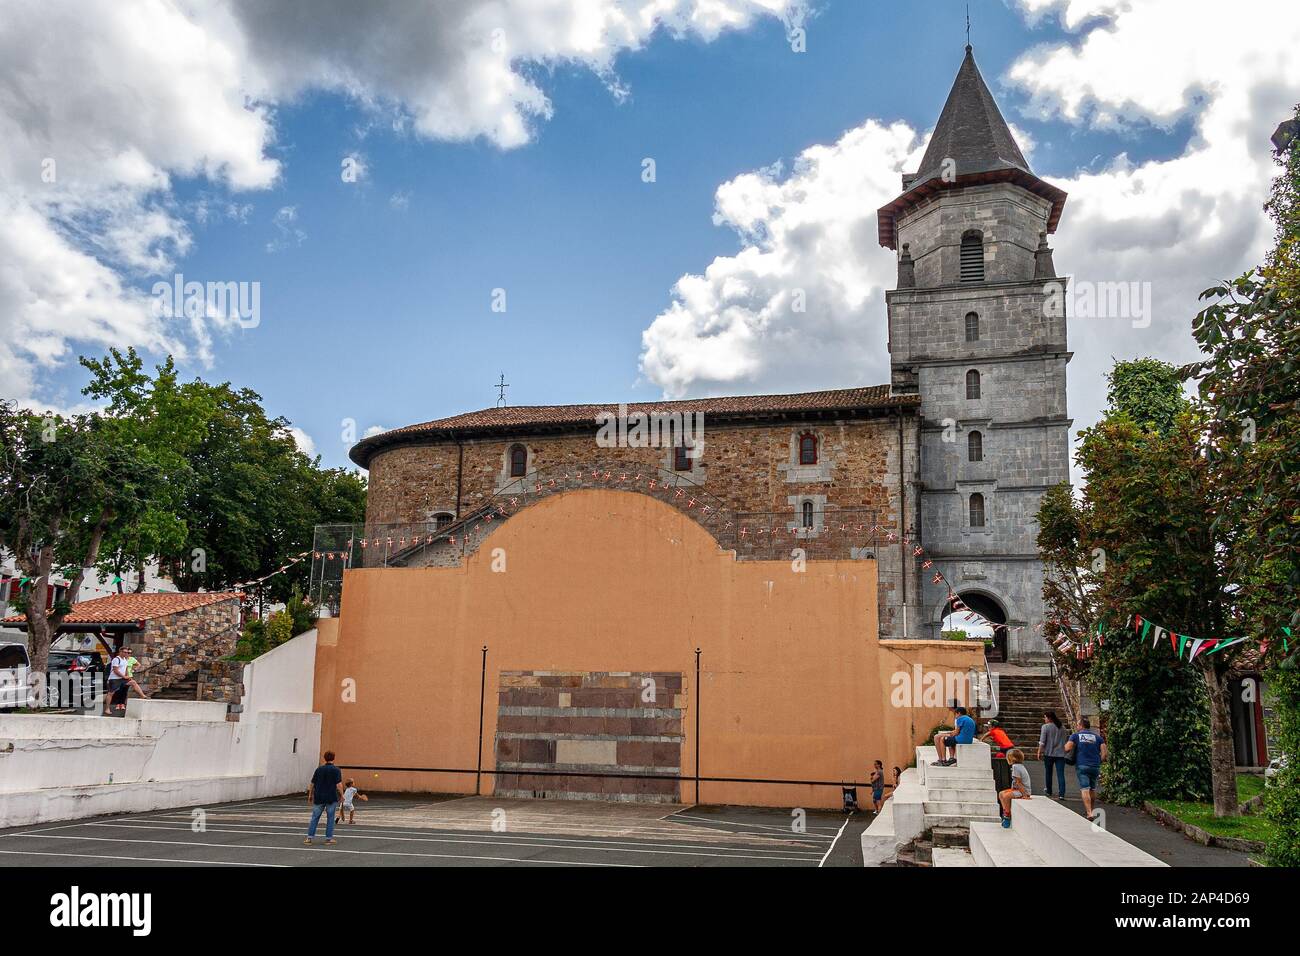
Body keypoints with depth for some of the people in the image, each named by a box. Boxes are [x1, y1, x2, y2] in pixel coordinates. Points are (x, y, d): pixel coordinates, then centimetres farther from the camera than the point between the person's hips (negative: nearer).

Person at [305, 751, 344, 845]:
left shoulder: (319, 769, 4)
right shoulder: (336, 770, -6)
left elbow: (312, 784, 7)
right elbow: (339, 785, -14)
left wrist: (310, 794, 19)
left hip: (319, 797, 3)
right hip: (331, 798, -3)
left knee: (315, 817, 8)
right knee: (330, 818, 7)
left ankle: (310, 837, 4)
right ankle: (329, 838, 9)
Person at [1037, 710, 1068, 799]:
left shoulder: (1045, 727, -7)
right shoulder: (1062, 728, 9)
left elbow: (1042, 742, -10)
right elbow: (1064, 741, 17)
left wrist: (1039, 752, -2)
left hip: (1049, 753, -3)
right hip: (1060, 754, 3)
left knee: (1048, 773, 13)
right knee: (1061, 774, -2)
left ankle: (1049, 792, 24)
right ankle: (1061, 794, -12)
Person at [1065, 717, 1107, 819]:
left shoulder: (1075, 735, 2)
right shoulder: (1097, 736, 10)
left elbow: (1067, 749, -8)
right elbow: (1104, 753, 1)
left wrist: (1067, 743, 12)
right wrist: (1099, 762, 14)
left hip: (1082, 766, -4)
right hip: (1095, 766, 4)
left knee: (1085, 789, -8)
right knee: (1093, 789, 19)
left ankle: (1089, 813, -18)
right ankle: (1090, 810, 33)